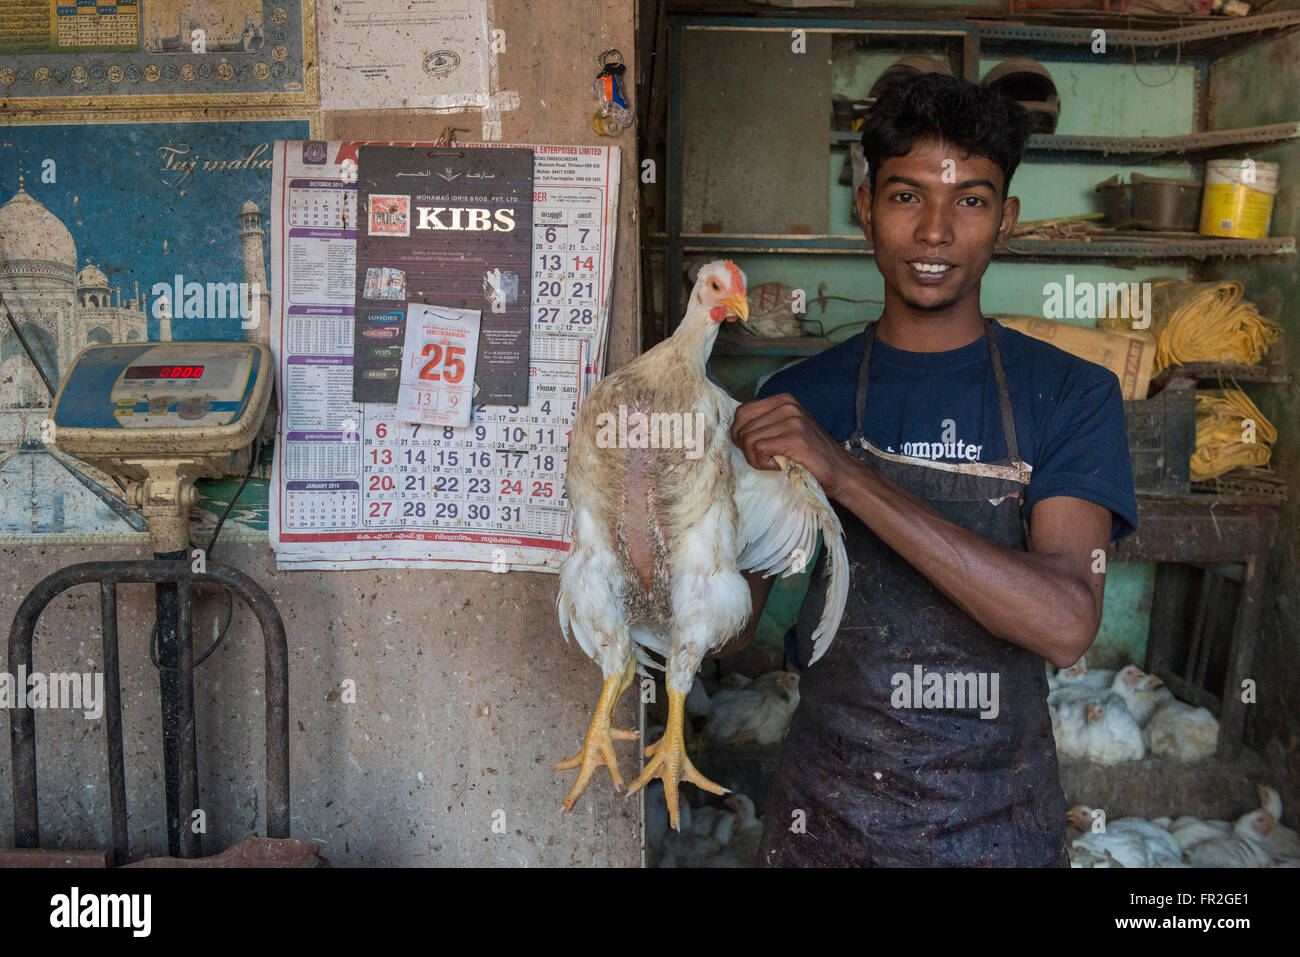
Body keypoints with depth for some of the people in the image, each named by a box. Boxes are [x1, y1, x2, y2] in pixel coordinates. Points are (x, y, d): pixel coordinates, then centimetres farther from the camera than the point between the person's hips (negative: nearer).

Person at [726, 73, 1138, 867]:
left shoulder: (1071, 395, -7)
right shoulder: (798, 398, -1)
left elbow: (1067, 623, -22)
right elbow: (729, 629, -2)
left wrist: (847, 475, -27)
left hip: (1000, 823, -1)